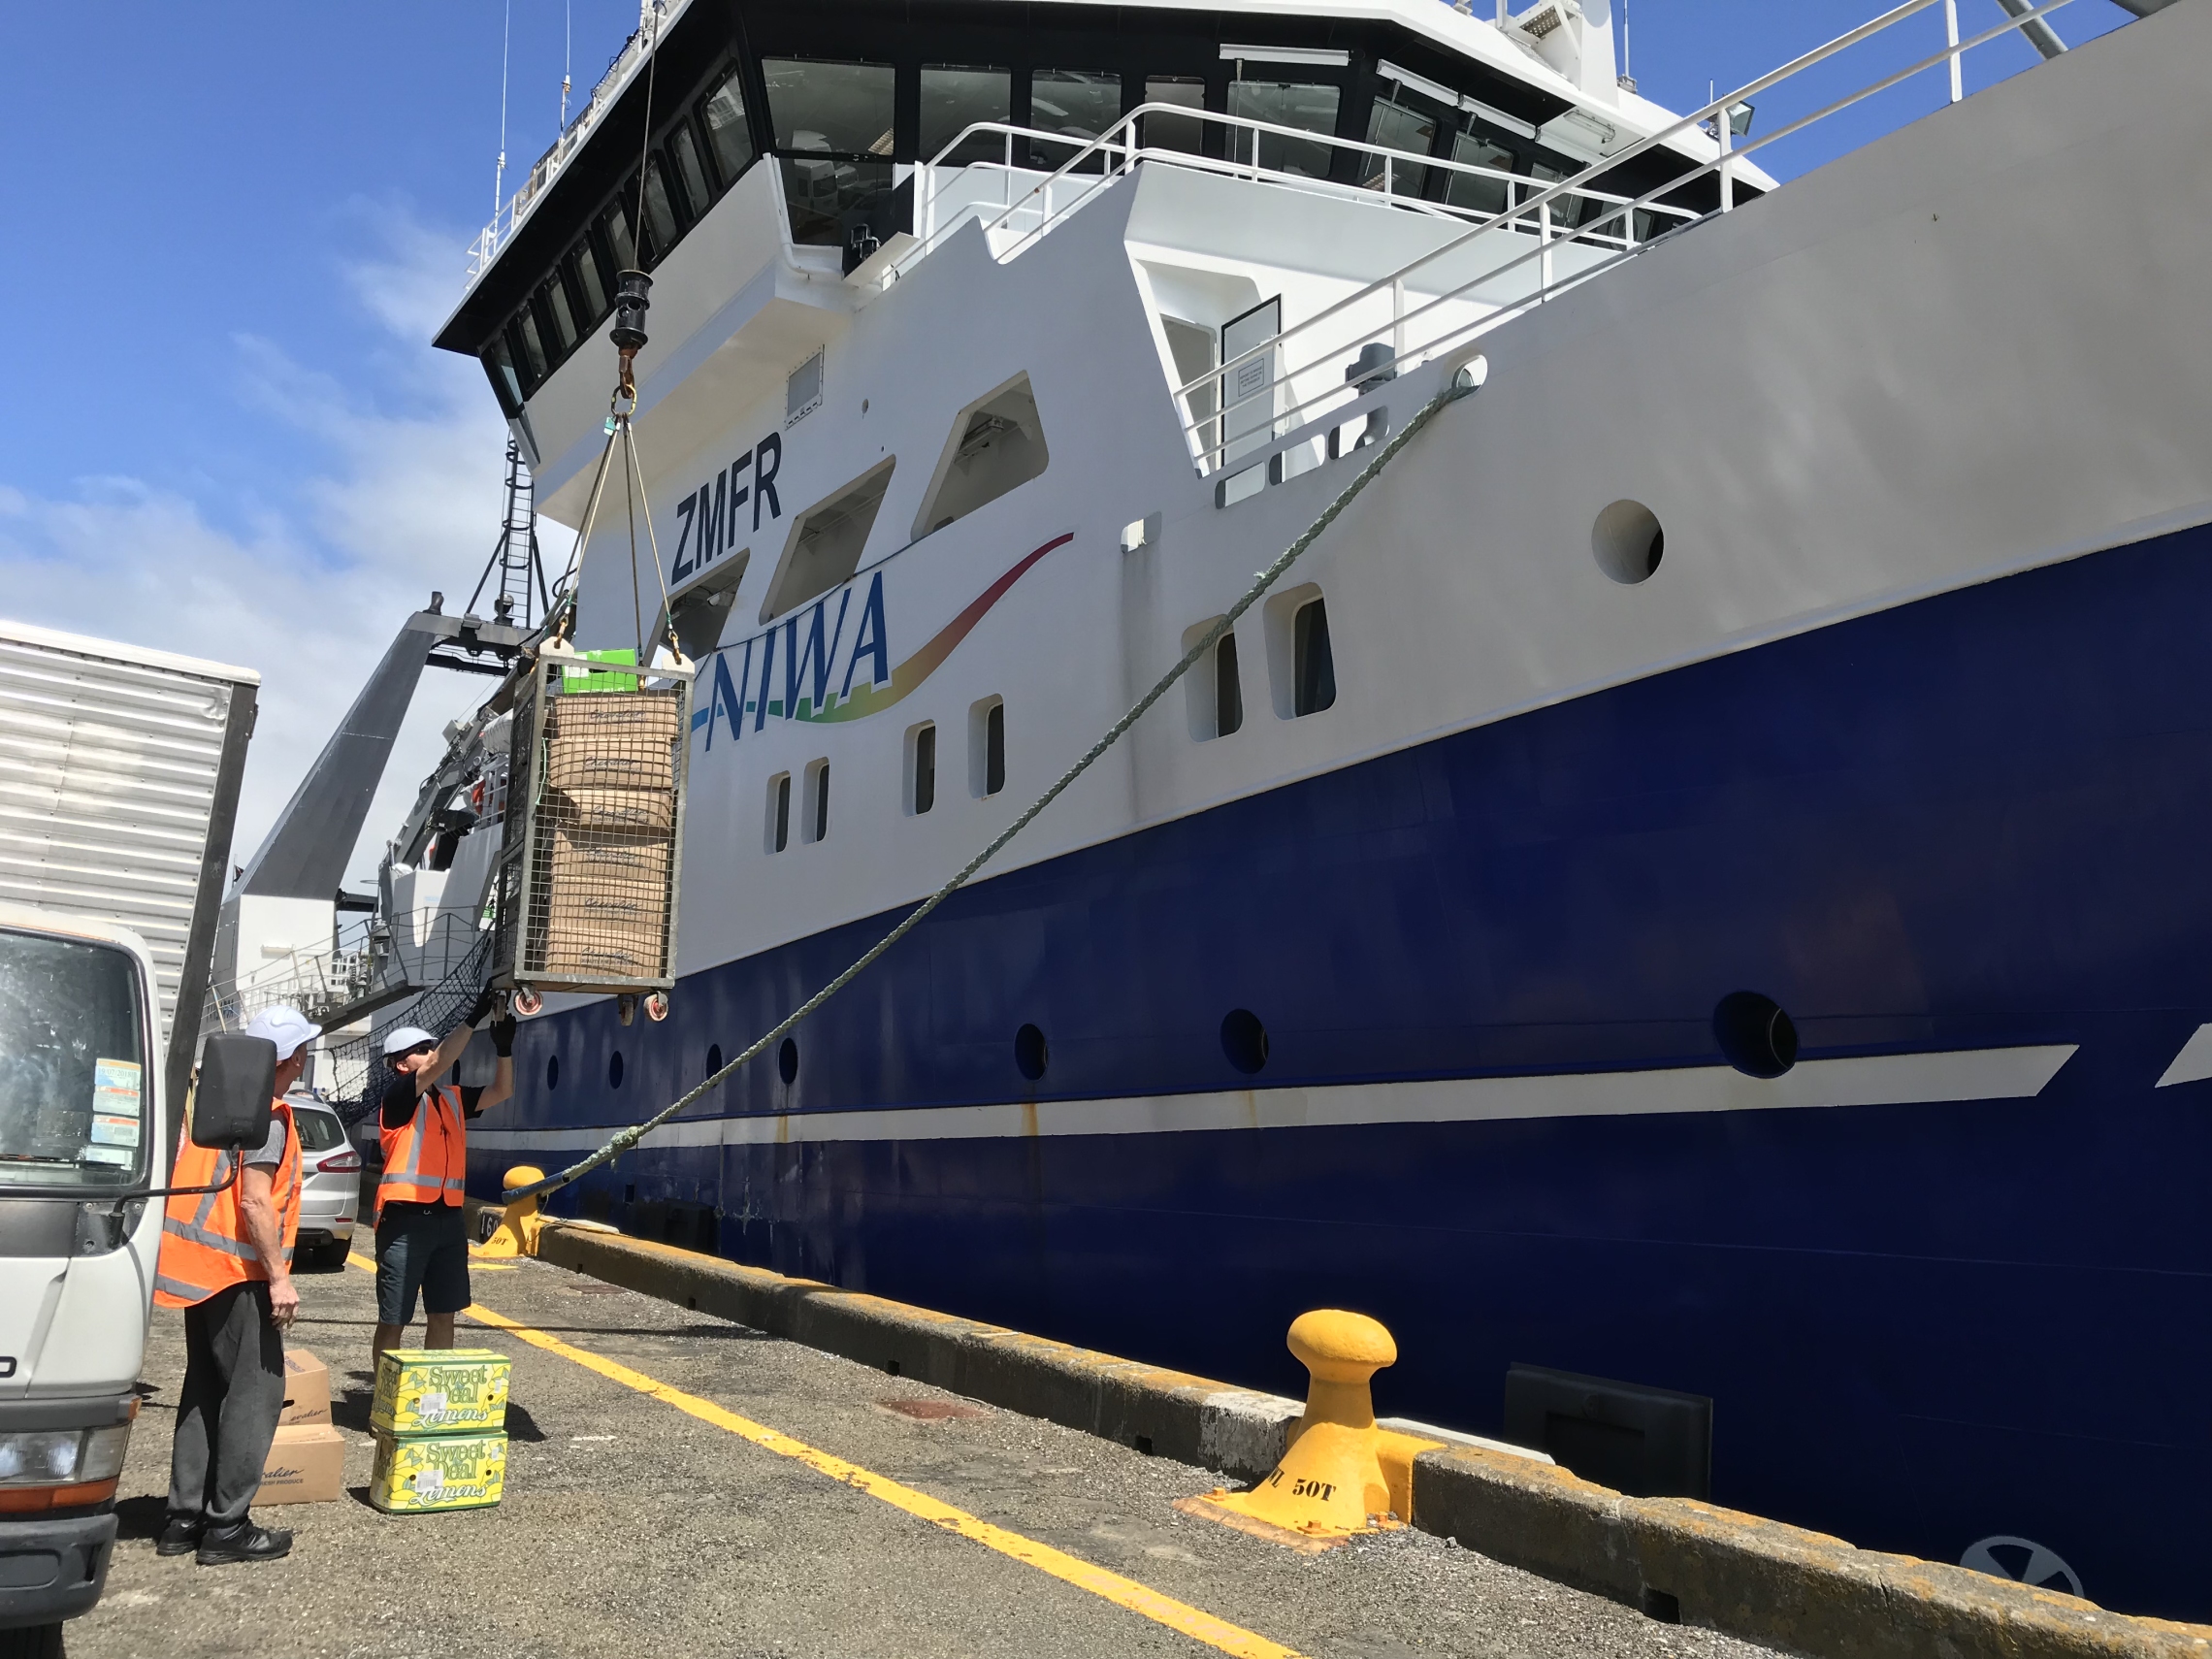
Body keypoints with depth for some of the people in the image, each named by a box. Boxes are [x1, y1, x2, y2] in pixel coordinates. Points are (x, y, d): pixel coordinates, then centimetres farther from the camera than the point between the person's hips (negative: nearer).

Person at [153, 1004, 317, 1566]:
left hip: (202, 1266, 10)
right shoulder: (266, 1115, -15)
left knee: (205, 1391, 15)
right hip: (237, 1271, -9)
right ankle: (226, 1526, -1)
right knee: (256, 1394, -3)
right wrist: (279, 1278, -16)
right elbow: (255, 1204, -20)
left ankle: (185, 1517, 18)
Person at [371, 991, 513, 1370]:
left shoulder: (452, 1098, 14)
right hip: (405, 1220, -7)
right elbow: (440, 1063, -20)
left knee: (443, 1315, 12)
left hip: (448, 1219, 7)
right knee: (393, 1320, 2)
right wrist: (475, 1015, -23)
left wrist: (504, 1046, -3)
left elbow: (501, 1091, 13)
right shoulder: (398, 1097, -7)